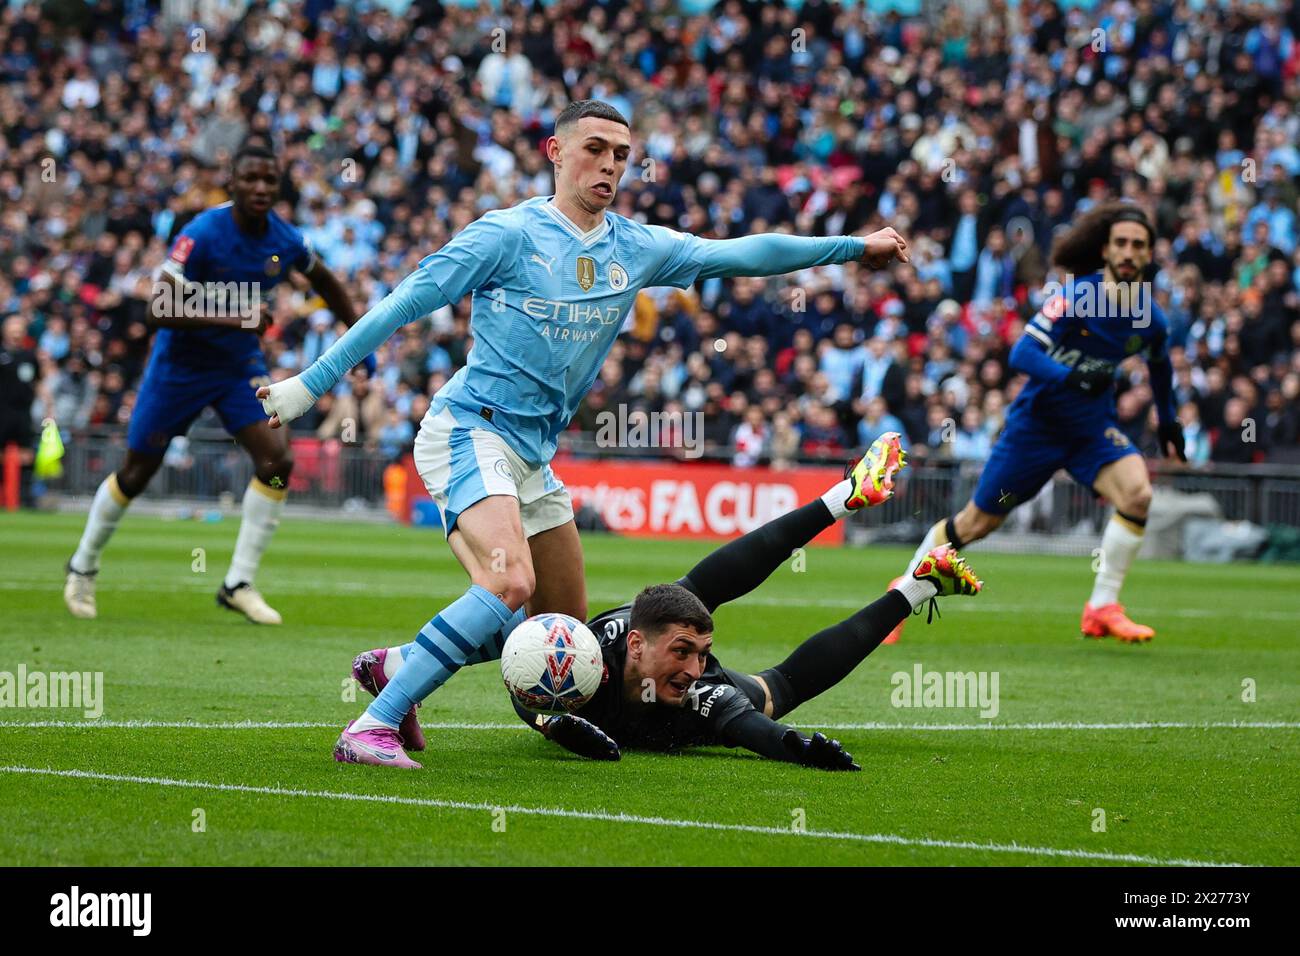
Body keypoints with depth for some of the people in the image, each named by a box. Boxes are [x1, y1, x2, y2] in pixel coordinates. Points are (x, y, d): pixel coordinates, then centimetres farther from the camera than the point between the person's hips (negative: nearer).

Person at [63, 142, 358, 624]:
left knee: (277, 461, -14)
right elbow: (160, 308, -30)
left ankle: (239, 584, -4)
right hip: (180, 363, -4)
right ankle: (82, 569, 29)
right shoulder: (203, 234, -25)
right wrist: (231, 318, -36)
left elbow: (325, 281, 15)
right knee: (136, 473, 5)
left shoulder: (286, 241, -8)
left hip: (240, 363, 4)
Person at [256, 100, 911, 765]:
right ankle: (373, 727, -27)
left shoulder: (636, 250, 10)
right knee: (510, 585, -30)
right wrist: (309, 384, -8)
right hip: (468, 431, -8)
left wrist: (854, 247, 10)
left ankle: (395, 664, 21)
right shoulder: (509, 233, -7)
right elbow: (405, 304, -6)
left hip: (532, 455, 8)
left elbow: (742, 254, 13)